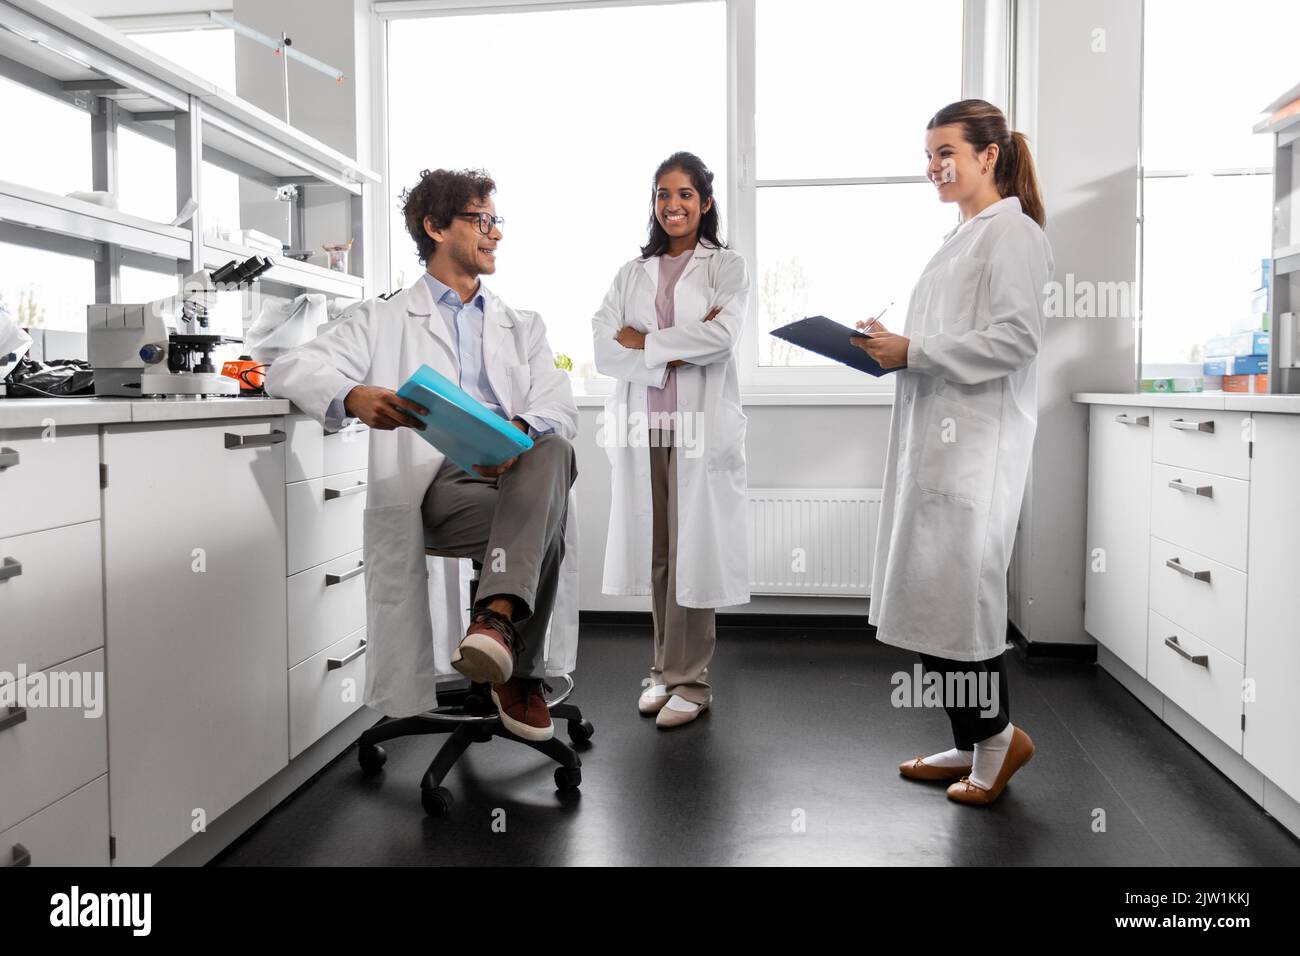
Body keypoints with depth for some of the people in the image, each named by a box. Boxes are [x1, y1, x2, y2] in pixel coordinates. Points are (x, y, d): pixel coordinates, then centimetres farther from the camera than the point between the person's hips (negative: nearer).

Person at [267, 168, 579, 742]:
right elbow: (291, 370, 3)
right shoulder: (383, 320, 17)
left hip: (520, 472, 3)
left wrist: (518, 431, -19)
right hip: (442, 478, -2)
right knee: (545, 527, -32)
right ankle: (520, 672, -21)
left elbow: (560, 407, 8)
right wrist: (354, 397, -23)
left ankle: (497, 616, -44)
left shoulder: (522, 326, 26)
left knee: (552, 450, -35)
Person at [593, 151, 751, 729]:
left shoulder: (726, 266, 8)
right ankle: (666, 671, 20)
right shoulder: (633, 273, 16)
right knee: (656, 551, 7)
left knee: (692, 549, -2)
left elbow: (721, 338, -11)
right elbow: (604, 349, 2)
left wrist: (644, 342, -6)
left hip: (701, 427, -3)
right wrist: (675, 353, -10)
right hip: (643, 428, 3)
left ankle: (689, 681, 8)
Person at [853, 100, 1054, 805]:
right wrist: (890, 347, 9)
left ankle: (997, 735, 15)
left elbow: (1015, 338, -17)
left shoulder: (1012, 232, -6)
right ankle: (971, 746, 22)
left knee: (955, 590, -6)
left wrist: (914, 351, -17)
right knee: (928, 596, 10)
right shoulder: (962, 237, 22)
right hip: (935, 435, 9)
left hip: (978, 440, -9)